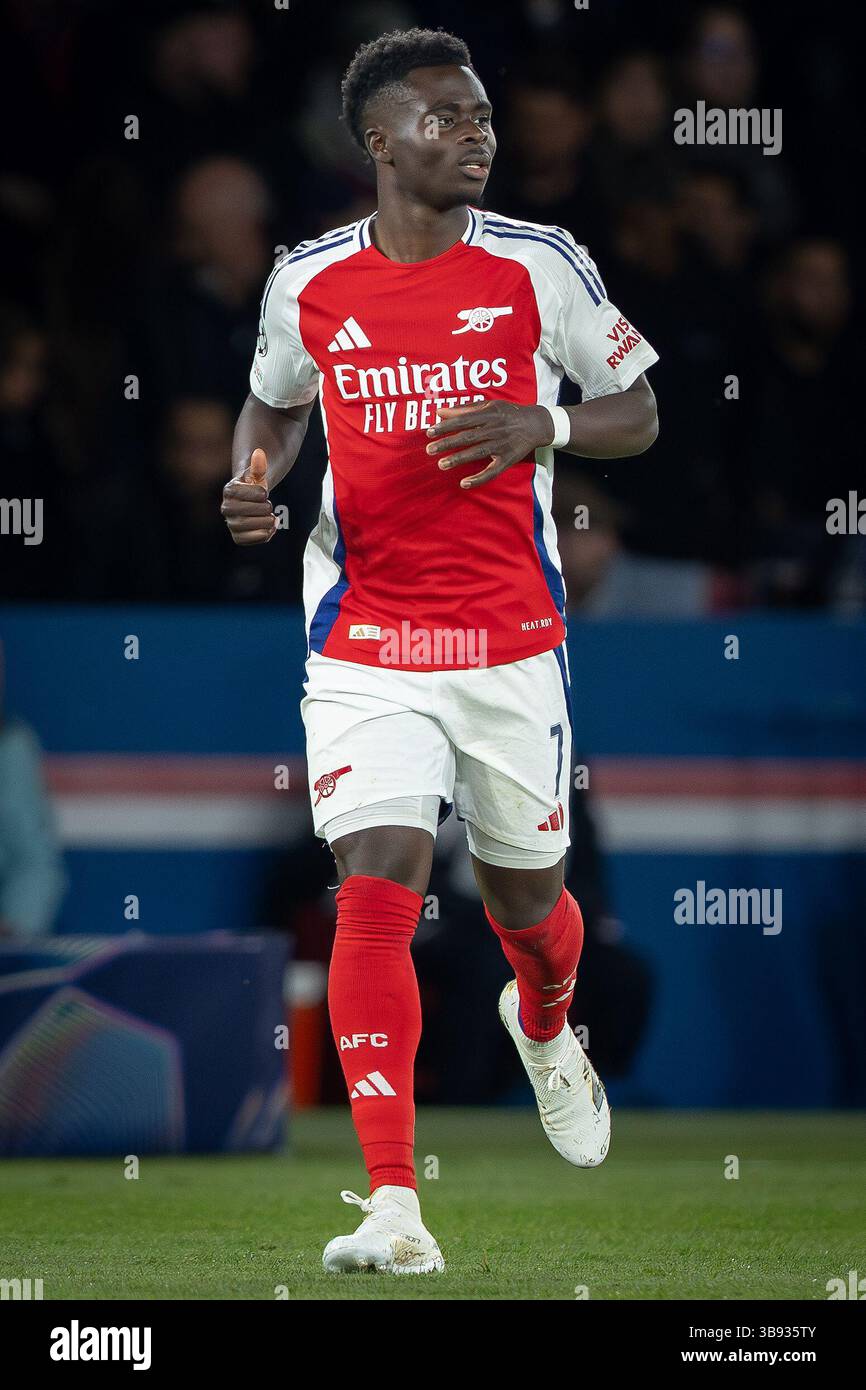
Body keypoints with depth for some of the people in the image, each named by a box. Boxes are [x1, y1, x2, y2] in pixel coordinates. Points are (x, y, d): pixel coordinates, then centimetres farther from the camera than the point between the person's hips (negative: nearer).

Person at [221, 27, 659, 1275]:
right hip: (365, 643, 0)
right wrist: (253, 475, -1)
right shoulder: (308, 282, 1)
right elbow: (274, 401, 20)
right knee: (376, 890, -15)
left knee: (525, 898, 14)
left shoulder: (540, 266, -3)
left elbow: (638, 415, 5)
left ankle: (546, 1027, 53)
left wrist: (536, 426, -15)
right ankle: (392, 1205, -17)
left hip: (512, 640, 0)